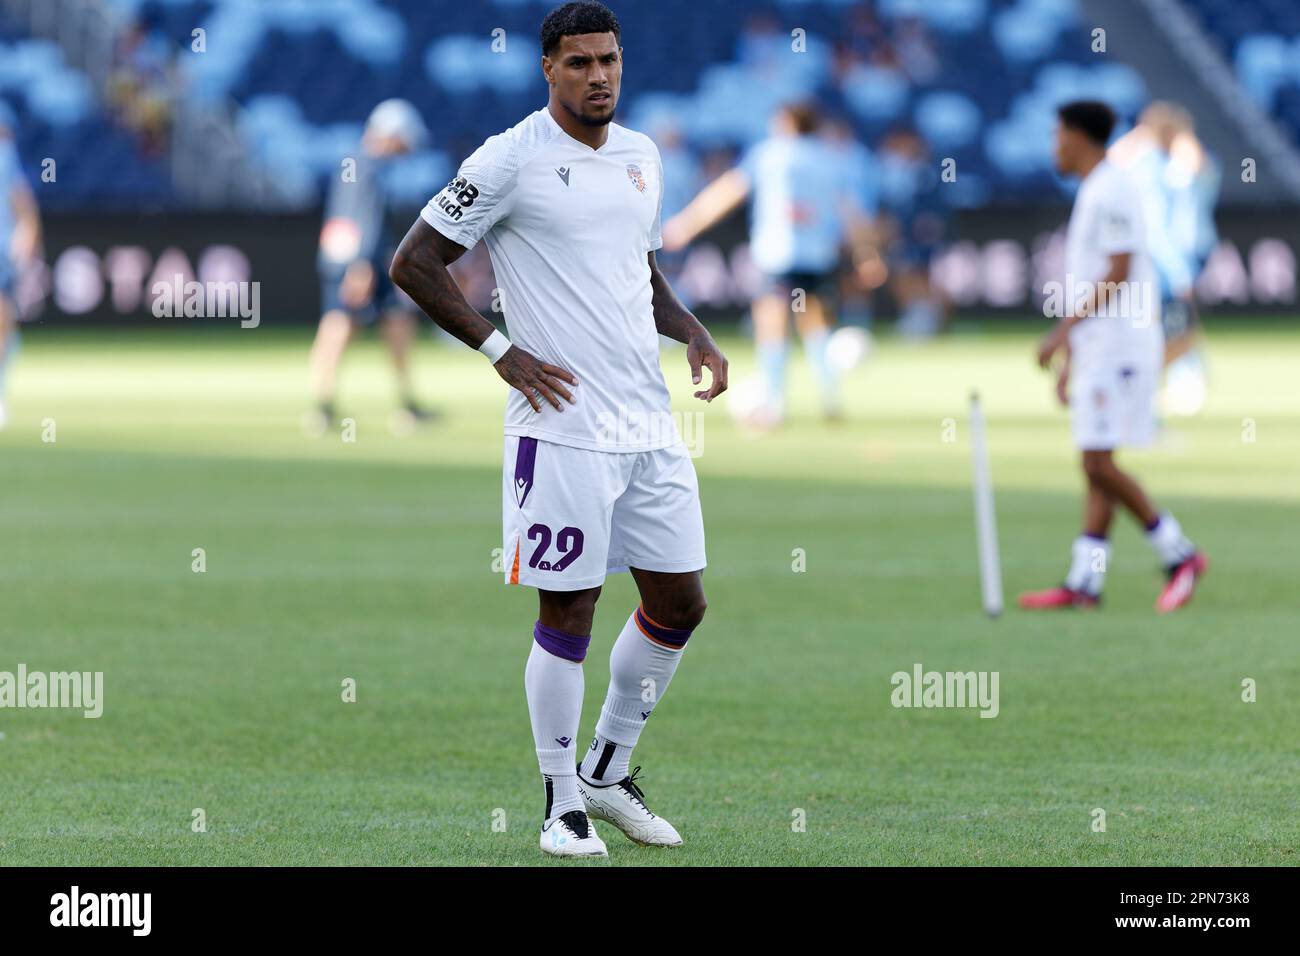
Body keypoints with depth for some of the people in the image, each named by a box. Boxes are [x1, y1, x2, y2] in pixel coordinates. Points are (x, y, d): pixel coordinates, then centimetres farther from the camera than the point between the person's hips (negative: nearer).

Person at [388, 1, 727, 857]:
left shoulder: (641, 157, 13)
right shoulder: (512, 160, -8)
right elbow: (415, 263, -6)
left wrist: (694, 335, 10)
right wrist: (500, 349, -12)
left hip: (649, 424, 7)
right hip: (563, 426, -7)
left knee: (681, 603, 9)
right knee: (568, 616, -3)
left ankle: (610, 771, 25)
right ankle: (563, 802, 10)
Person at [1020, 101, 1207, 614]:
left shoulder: (1112, 192, -13)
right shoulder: (1092, 192, 18)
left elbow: (1117, 275, -20)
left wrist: (1064, 330, -20)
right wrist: (1070, 359, 22)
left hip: (1120, 346, -10)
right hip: (1097, 350, 10)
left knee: (1098, 462, -13)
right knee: (1096, 467, 6)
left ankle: (1179, 553, -5)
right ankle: (1084, 582, 4)